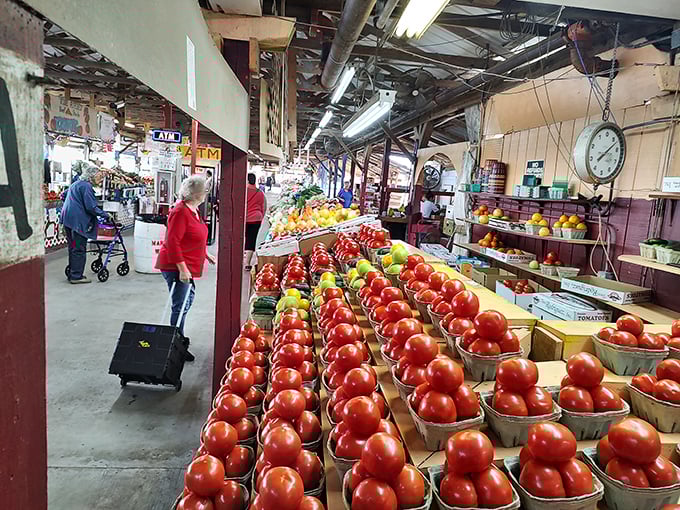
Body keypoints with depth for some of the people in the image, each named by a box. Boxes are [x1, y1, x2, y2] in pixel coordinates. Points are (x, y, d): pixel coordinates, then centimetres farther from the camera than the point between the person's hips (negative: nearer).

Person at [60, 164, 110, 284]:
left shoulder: (75, 183, 18)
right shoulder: (86, 186, -13)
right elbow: (91, 207, -19)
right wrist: (106, 215, -12)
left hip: (68, 219, 10)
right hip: (78, 220, -10)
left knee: (73, 247, 16)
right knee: (79, 249, -5)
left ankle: (72, 273, 23)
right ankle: (76, 276, -2)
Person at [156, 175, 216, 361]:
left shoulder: (193, 210, 11)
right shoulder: (181, 212, -20)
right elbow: (172, 242, -24)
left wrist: (206, 255, 27)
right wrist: (182, 268, -25)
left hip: (187, 266, 11)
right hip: (176, 267, -11)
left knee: (188, 299, 21)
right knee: (181, 306, -5)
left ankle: (178, 337, 36)